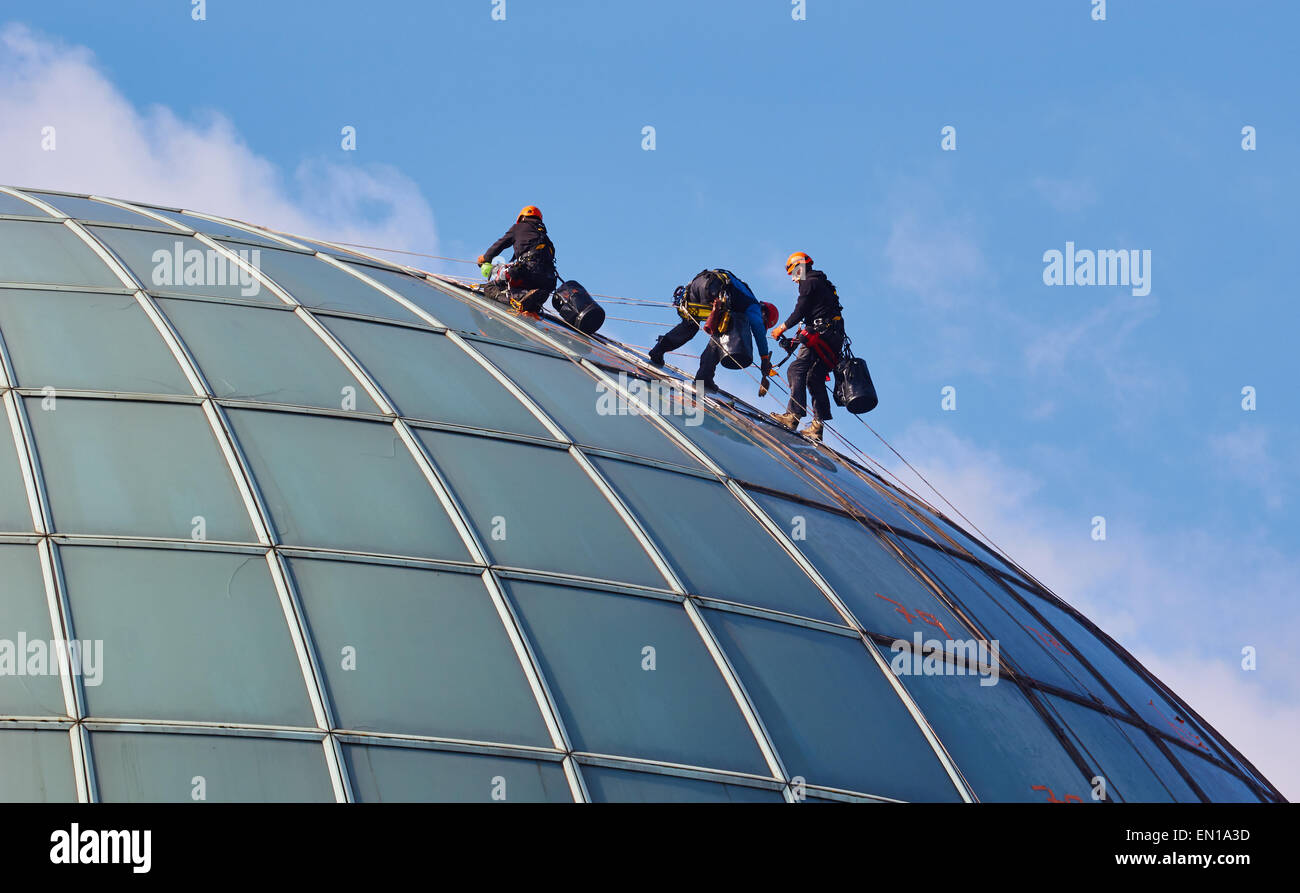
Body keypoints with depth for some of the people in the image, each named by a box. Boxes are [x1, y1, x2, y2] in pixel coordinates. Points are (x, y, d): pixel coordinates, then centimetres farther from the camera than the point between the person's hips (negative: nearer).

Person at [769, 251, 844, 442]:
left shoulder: (809, 283, -3)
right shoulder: (822, 283, 28)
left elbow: (800, 311, -8)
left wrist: (782, 328, 4)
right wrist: (798, 338, 28)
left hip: (822, 333, -10)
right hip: (834, 337, 10)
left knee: (796, 370, -15)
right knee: (815, 378, 9)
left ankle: (794, 414, -27)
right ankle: (818, 424, 3)